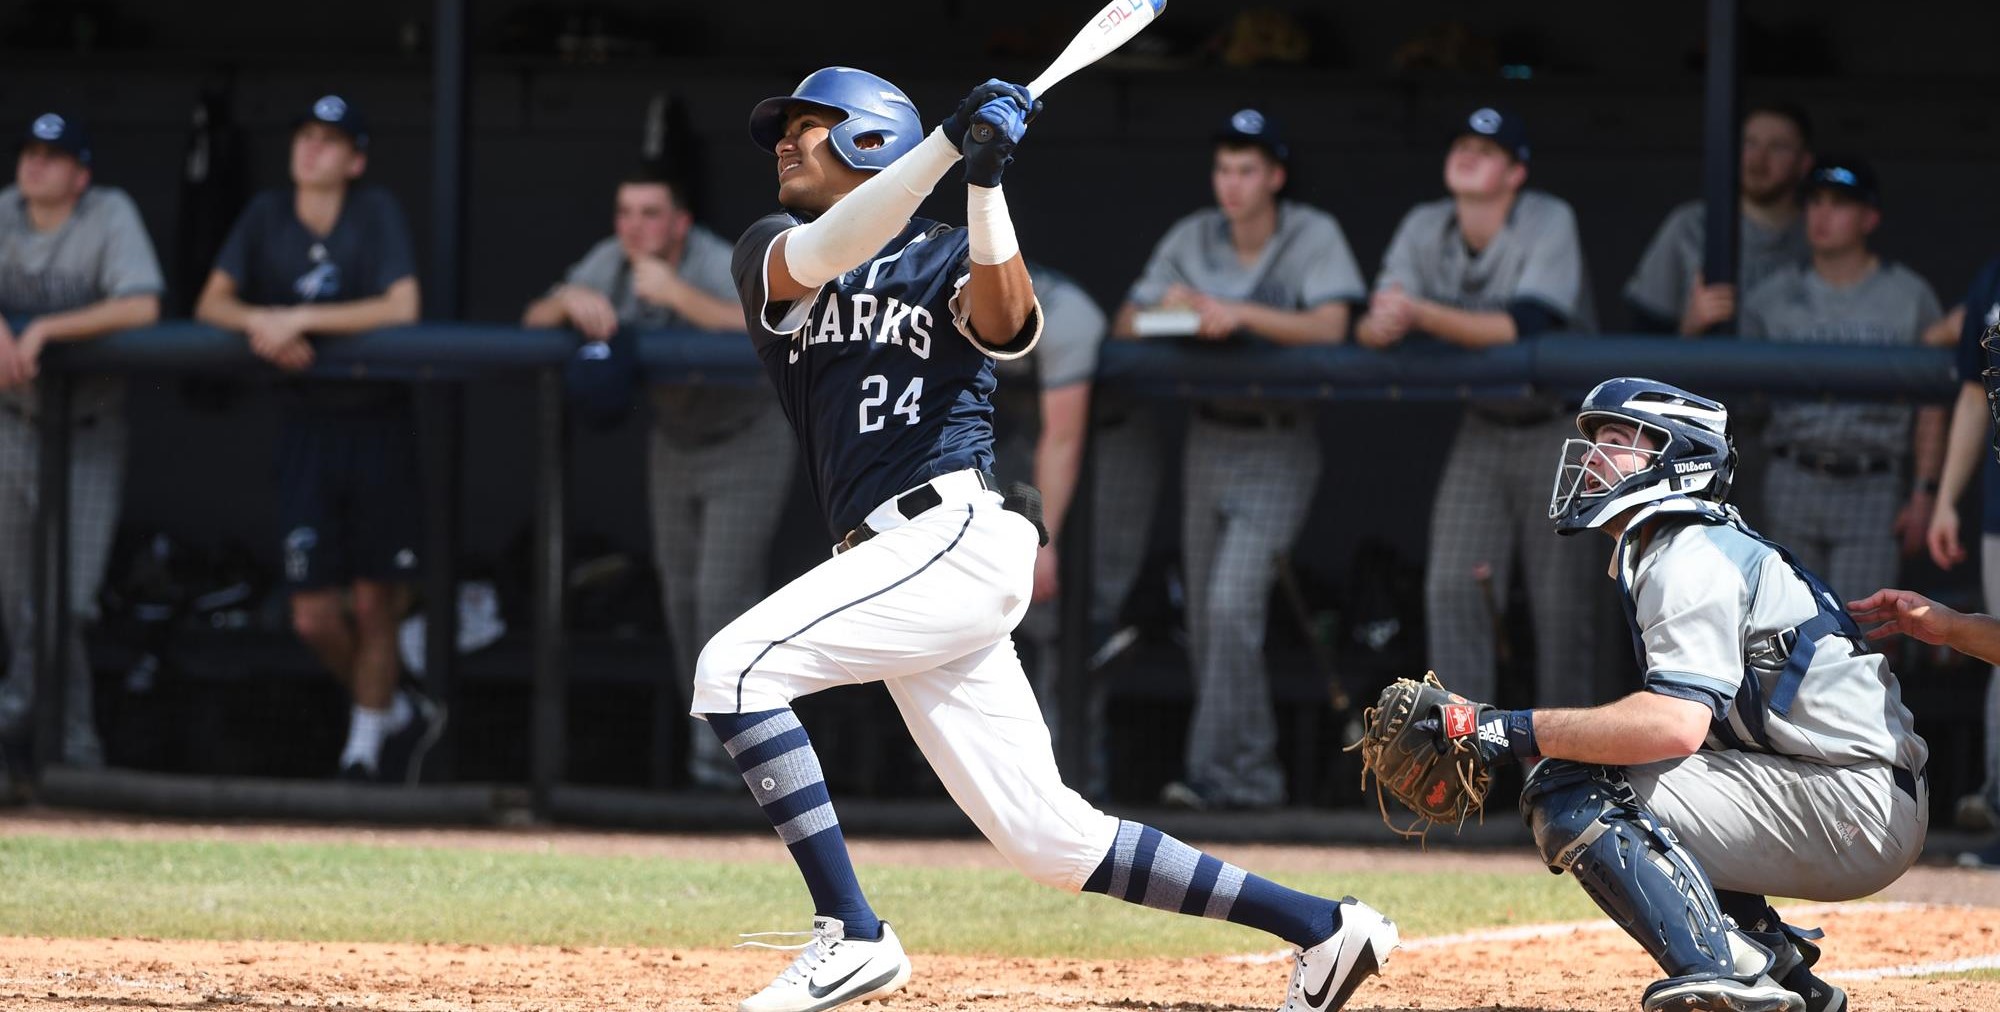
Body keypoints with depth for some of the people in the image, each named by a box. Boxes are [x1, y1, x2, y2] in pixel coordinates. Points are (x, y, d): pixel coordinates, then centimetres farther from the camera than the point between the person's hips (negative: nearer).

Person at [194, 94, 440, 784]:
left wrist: (298, 319, -22)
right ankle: (398, 712, 24)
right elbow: (211, 305, 4)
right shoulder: (267, 216, 5)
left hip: (378, 423, -3)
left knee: (375, 601, 0)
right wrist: (262, 324, -17)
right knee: (314, 616, 0)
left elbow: (401, 309, -19)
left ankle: (366, 744, 16)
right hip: (307, 424, 3)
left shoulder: (376, 214, -7)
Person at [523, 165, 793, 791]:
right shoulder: (610, 264, -8)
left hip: (746, 440, -7)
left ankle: (719, 752, -10)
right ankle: (704, 728, 24)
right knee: (681, 594, 11)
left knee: (723, 592, -14)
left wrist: (678, 295, -45)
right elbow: (533, 321, -5)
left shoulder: (718, 267, -27)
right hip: (675, 444, 7)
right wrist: (569, 301, -28)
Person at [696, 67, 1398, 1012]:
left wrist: (983, 179, -20)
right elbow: (817, 258, -6)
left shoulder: (947, 257, 9)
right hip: (894, 560, 5)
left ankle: (850, 935, -21)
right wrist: (947, 143, -16)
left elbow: (1005, 327, -14)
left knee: (734, 667, -21)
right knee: (1053, 843, 2)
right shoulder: (769, 251, 19)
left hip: (958, 533, -5)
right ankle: (1321, 928, 9)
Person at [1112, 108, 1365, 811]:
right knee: (1204, 619, 5)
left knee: (1233, 606, -19)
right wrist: (1165, 311, -17)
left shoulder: (1313, 237, -8)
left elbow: (1329, 327, -20)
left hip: (1280, 443, -6)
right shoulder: (1191, 239, 5)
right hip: (1209, 433, 6)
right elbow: (1127, 324, 6)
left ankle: (1223, 772, -16)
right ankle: (1251, 772, 16)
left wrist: (1240, 312, -30)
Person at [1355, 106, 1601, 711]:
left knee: (1561, 601, -4)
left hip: (1561, 431, -4)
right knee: (1452, 587, -6)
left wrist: (1420, 315, -41)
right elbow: (1371, 330, -10)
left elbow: (1522, 327, -32)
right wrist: (1379, 327, -36)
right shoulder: (1424, 229, -3)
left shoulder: (1549, 224, -18)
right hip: (1483, 430, 5)